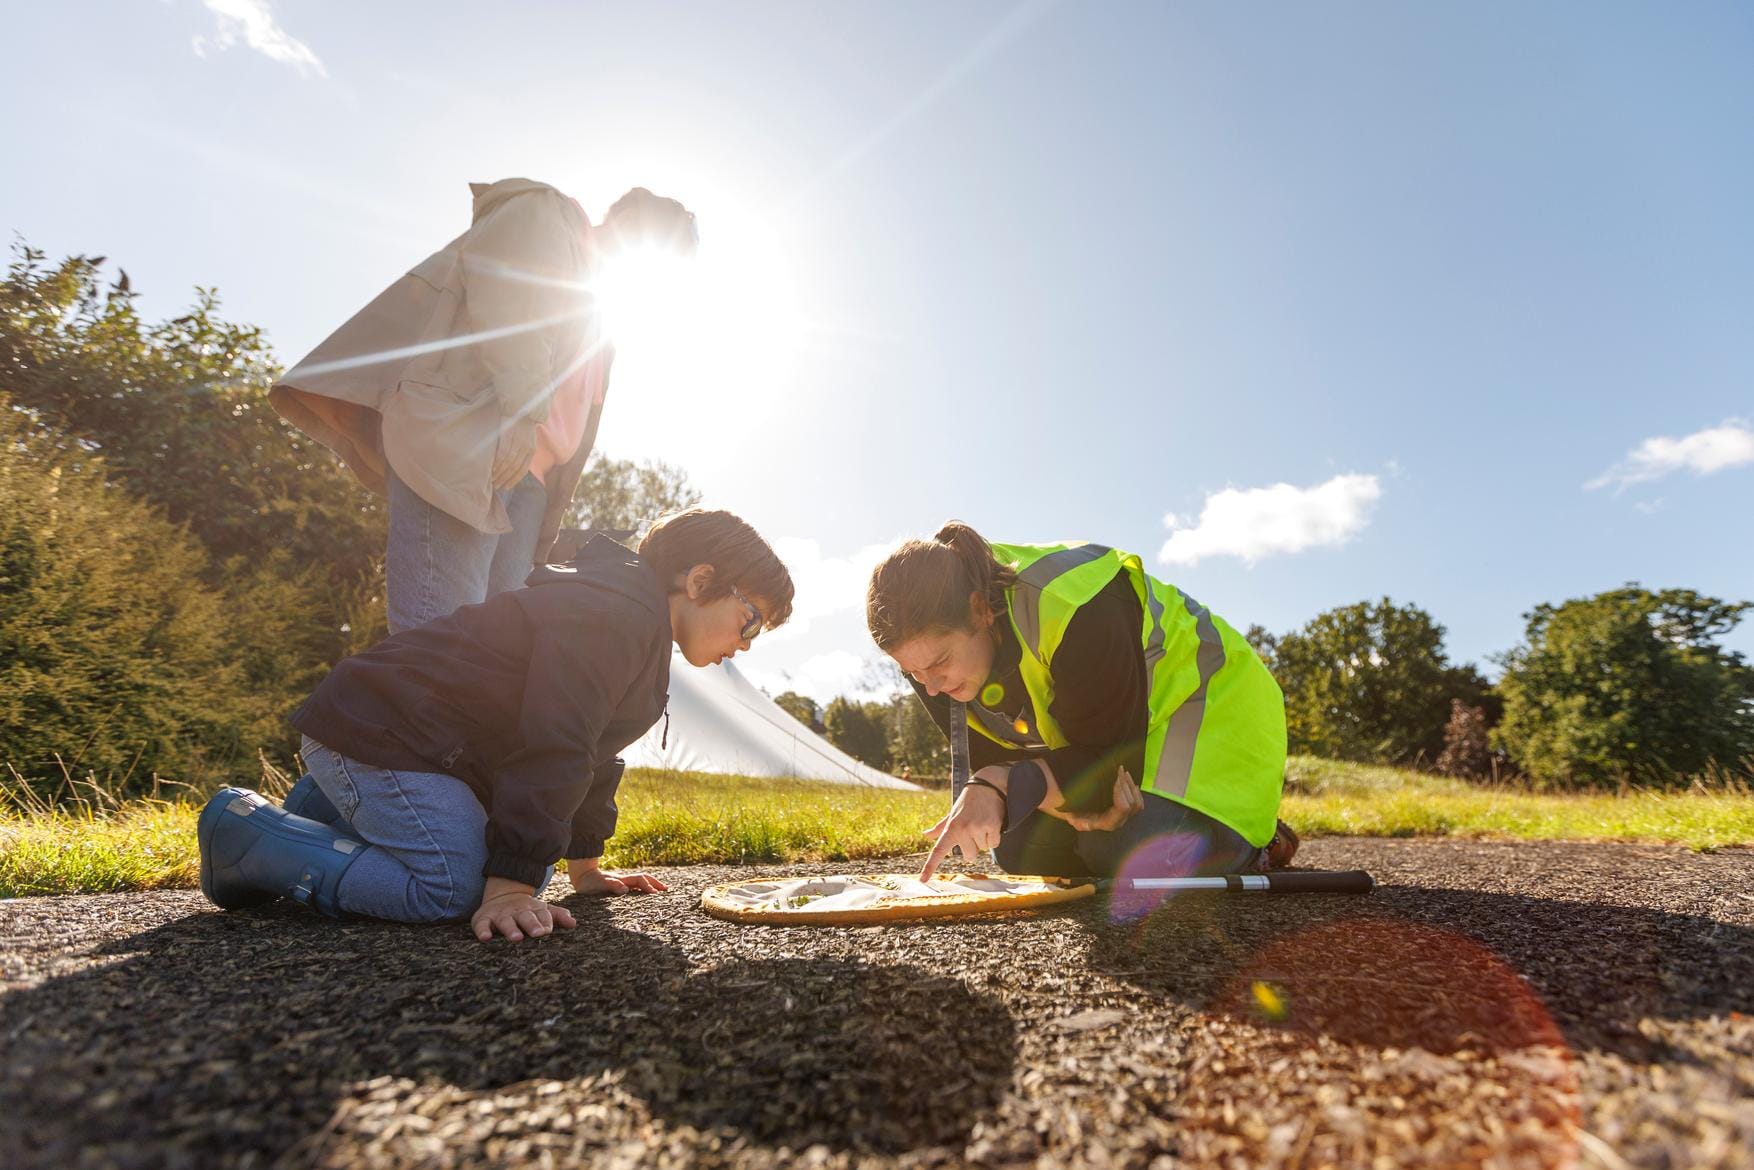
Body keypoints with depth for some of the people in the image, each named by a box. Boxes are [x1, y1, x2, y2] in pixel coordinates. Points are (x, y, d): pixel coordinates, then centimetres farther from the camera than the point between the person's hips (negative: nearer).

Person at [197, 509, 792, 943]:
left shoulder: (642, 635, 14)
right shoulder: (612, 613, -23)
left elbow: (591, 751, 21)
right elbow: (550, 750, -29)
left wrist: (585, 867, 21)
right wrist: (510, 888, -28)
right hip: (374, 734, -11)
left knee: (525, 871, 5)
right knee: (454, 889, -23)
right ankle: (246, 829, -4)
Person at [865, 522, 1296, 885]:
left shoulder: (1072, 611, -39)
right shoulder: (933, 645, -17)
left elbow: (1111, 759, -31)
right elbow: (991, 758, -11)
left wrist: (1001, 787, -46)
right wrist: (1067, 790, -32)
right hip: (1095, 741, 7)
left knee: (1141, 858, -31)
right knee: (1018, 850, -11)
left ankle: (1257, 844, 3)